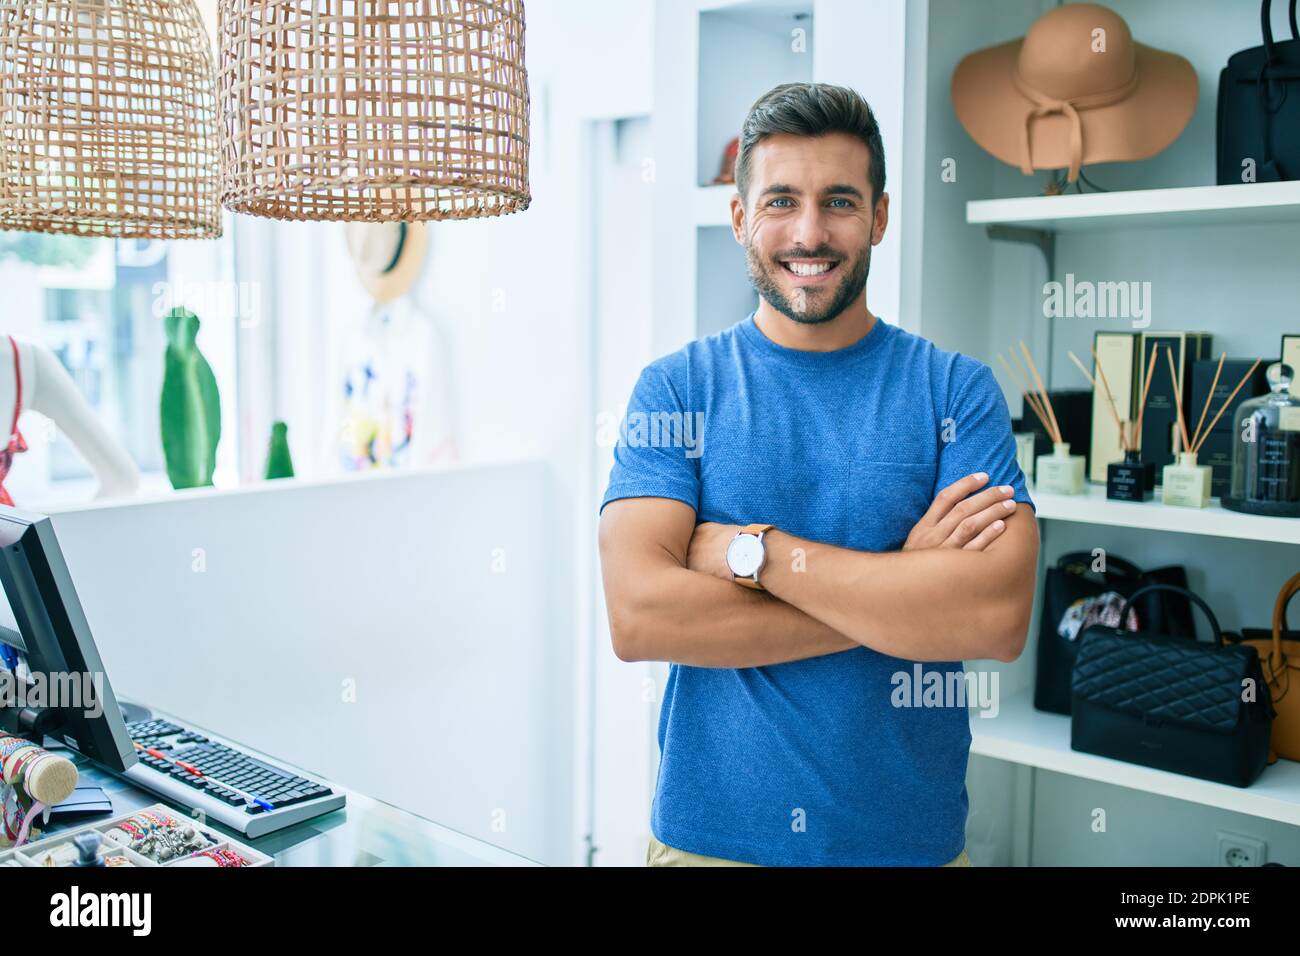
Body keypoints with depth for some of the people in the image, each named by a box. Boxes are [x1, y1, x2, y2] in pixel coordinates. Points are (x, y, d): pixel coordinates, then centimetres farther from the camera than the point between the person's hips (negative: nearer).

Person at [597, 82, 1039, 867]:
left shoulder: (957, 390, -4)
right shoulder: (675, 388, -5)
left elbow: (1000, 616, -17)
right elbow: (637, 617, -17)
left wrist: (750, 550, -19)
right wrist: (903, 585, -18)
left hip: (911, 835, 1)